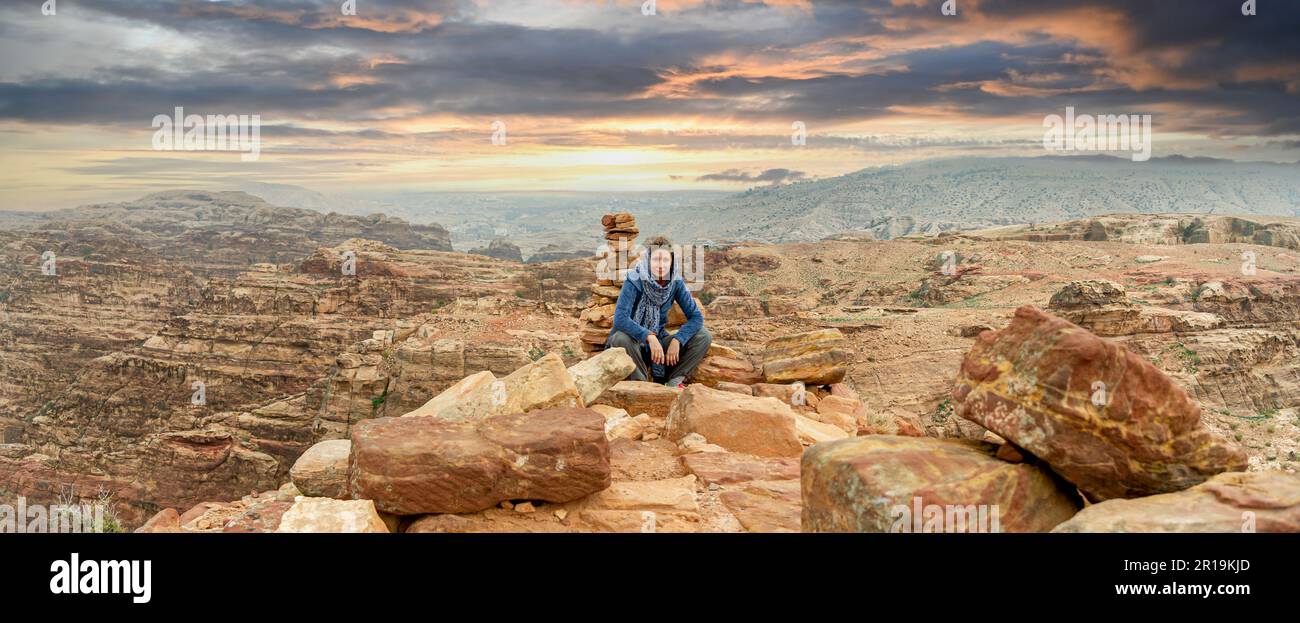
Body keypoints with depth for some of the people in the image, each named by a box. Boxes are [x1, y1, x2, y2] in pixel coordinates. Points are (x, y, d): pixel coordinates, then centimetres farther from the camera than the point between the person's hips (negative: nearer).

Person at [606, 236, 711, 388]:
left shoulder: (676, 282, -8)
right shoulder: (635, 280, -20)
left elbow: (696, 316, -9)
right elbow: (620, 318, -31)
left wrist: (677, 340, -23)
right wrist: (649, 336, -40)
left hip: (659, 340, 4)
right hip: (635, 344, -4)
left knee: (704, 336, -13)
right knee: (620, 338, -37)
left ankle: (673, 381, -7)